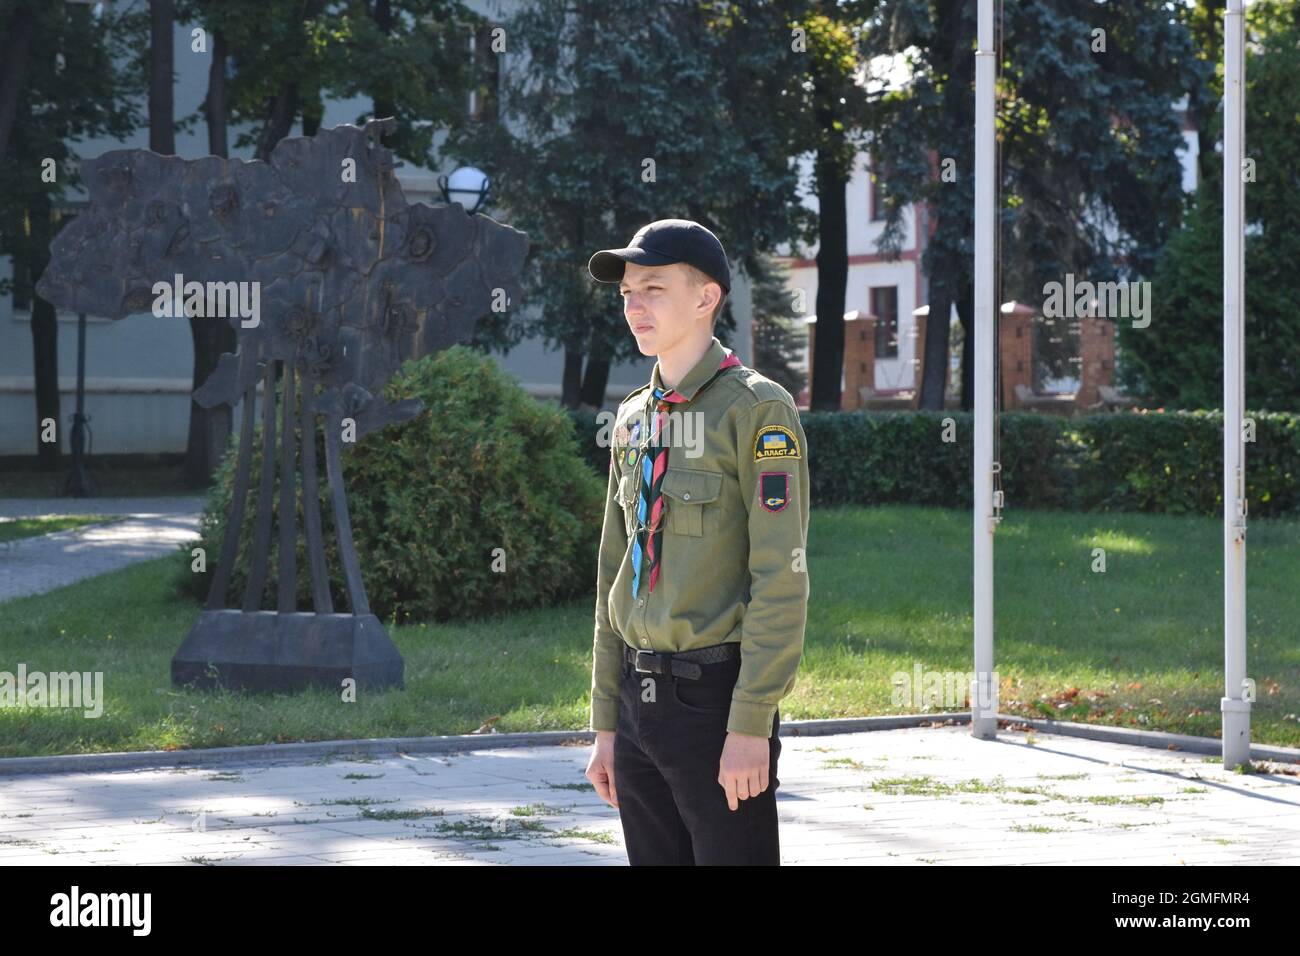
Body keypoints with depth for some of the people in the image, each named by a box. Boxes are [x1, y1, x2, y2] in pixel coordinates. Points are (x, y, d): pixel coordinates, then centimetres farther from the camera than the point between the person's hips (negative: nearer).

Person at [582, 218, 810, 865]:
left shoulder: (757, 410, -8)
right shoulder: (634, 420, 14)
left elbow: (781, 580, -14)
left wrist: (750, 726, -19)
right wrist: (606, 724, 14)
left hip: (715, 696, -7)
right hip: (641, 703, 7)